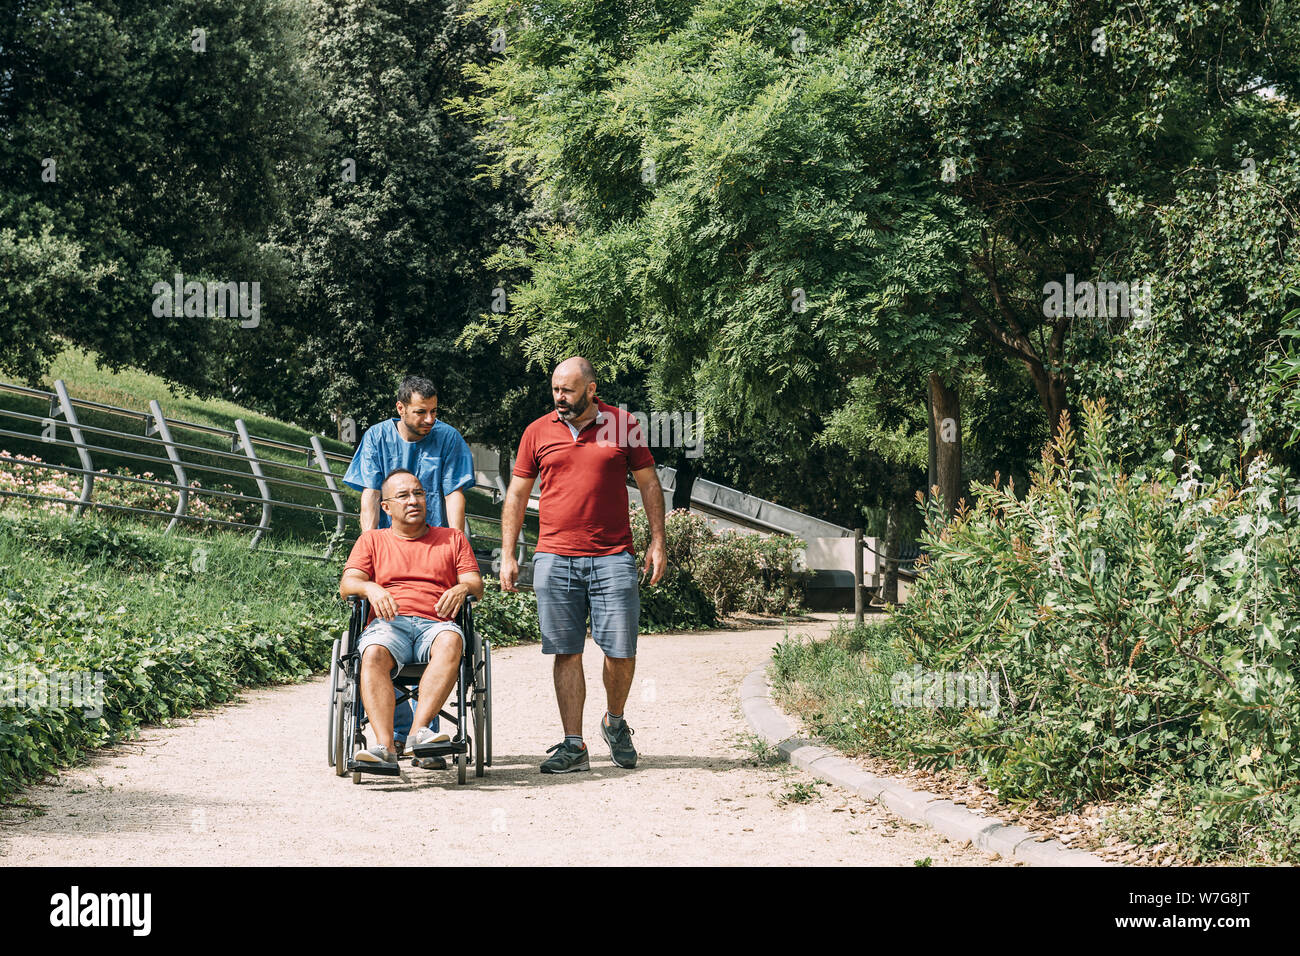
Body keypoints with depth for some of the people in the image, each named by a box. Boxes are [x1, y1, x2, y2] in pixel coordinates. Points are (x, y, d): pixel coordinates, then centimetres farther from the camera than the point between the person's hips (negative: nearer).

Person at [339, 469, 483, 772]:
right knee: (374, 654, -37)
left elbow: (477, 585, 16)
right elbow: (347, 584, 11)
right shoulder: (372, 540, 25)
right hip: (388, 624, 0)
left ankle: (420, 729, -48)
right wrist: (370, 588, -12)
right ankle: (385, 747, -48)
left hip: (436, 624, 0)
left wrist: (462, 588, -9)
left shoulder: (452, 538, 26)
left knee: (451, 640, -38)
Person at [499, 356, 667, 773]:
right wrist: (507, 555, 7)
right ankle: (573, 746, 4)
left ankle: (615, 722, 22)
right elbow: (517, 494, 12)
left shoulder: (624, 426, 5)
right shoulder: (538, 432, 8)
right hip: (554, 557, 1)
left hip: (612, 557, -1)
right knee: (566, 652, 0)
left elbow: (649, 483, 10)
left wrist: (657, 542, 3)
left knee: (621, 650, -4)